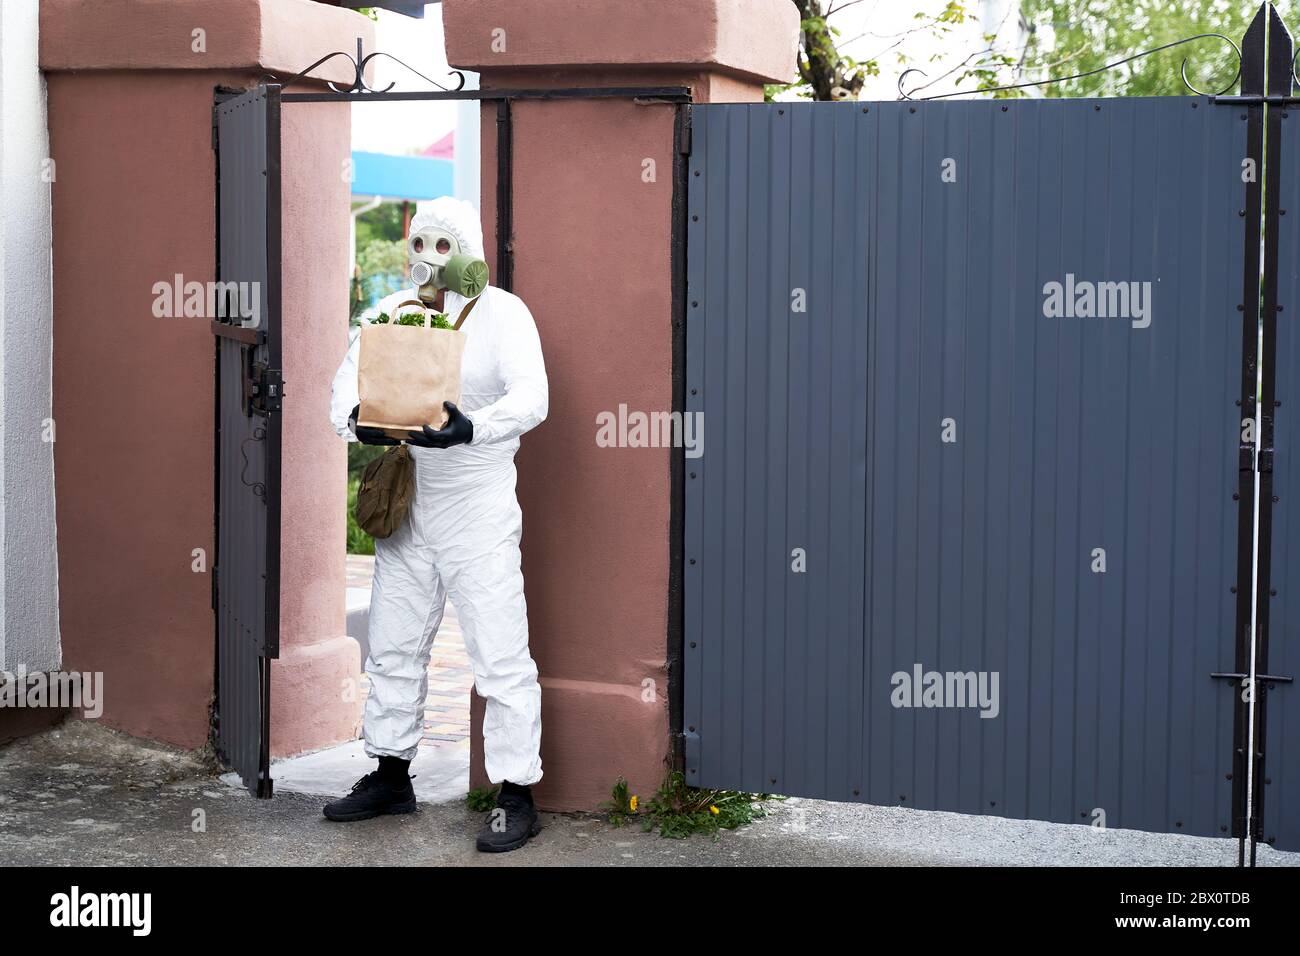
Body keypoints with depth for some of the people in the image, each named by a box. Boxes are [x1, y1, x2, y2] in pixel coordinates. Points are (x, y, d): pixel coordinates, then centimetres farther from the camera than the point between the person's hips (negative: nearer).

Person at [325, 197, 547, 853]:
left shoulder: (501, 312, -7)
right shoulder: (388, 314, 8)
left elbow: (531, 398, -18)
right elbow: (348, 378, 0)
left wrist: (471, 428, -36)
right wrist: (355, 419, -24)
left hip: (478, 515, -6)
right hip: (404, 506, 6)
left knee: (501, 658, -5)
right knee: (393, 648, 15)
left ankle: (517, 796, 3)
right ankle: (391, 777, 30)